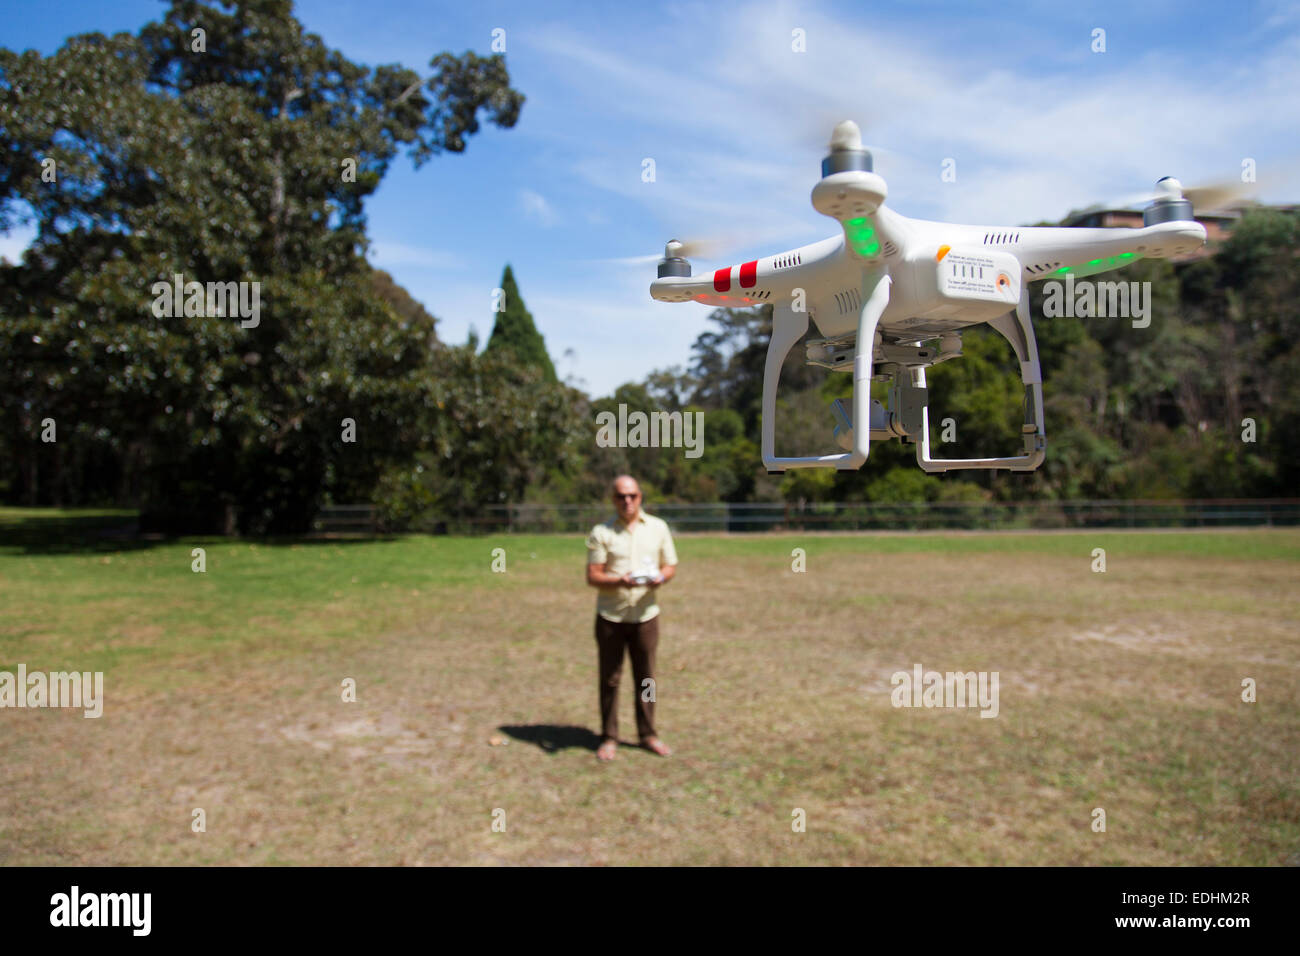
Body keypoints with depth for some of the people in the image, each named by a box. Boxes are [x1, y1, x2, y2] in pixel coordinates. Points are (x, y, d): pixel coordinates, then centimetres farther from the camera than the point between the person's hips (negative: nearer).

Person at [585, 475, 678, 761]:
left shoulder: (658, 528, 7)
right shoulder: (601, 533, -2)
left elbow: (671, 566, 10)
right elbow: (592, 576, -6)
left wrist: (659, 577, -13)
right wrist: (620, 581, -24)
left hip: (646, 614, 2)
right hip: (610, 616, -2)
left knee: (645, 677, 8)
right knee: (609, 678, 4)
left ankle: (648, 734, 21)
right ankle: (609, 738, 15)